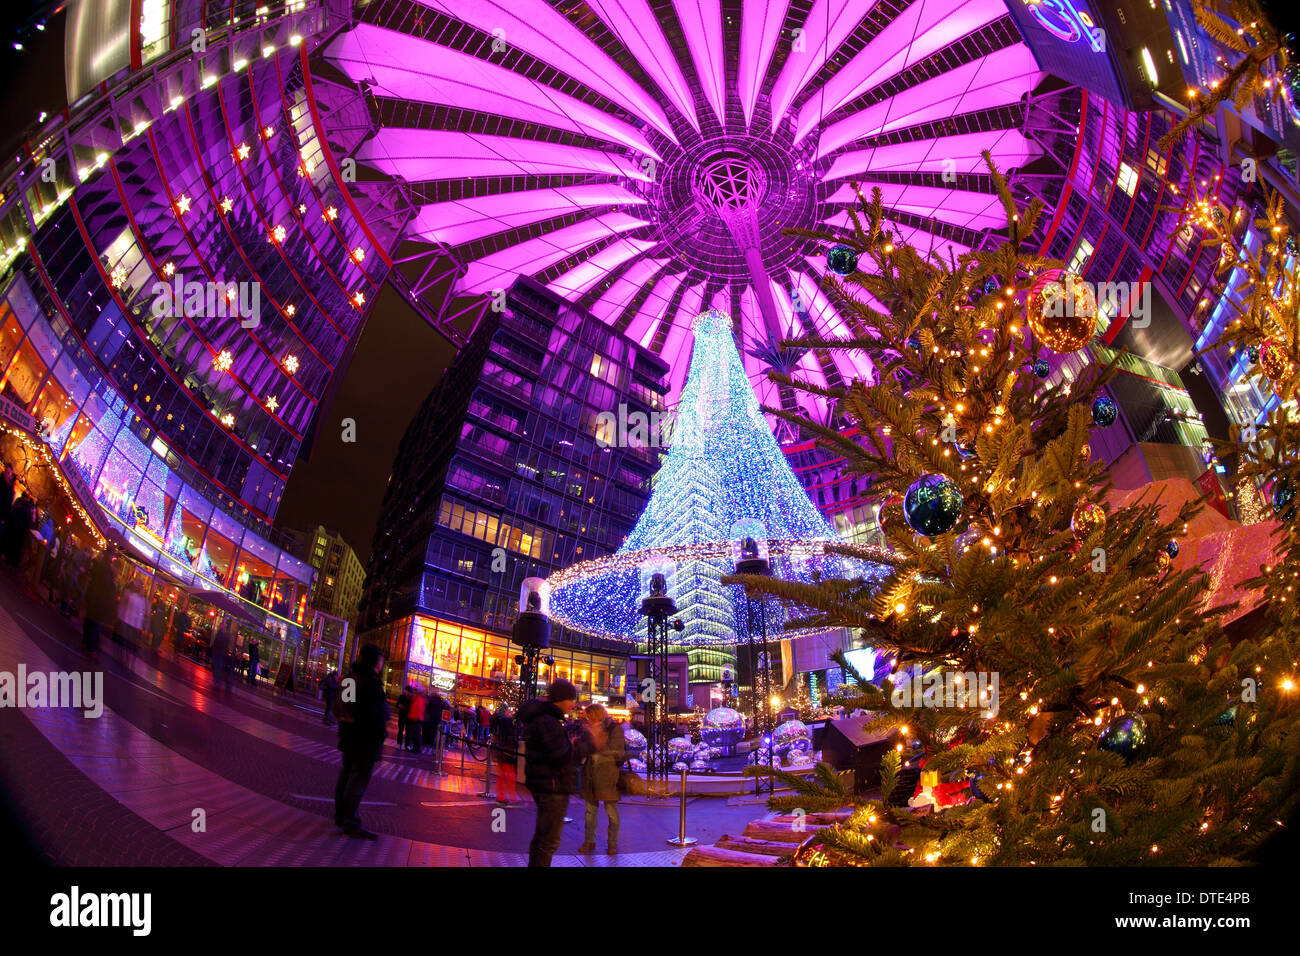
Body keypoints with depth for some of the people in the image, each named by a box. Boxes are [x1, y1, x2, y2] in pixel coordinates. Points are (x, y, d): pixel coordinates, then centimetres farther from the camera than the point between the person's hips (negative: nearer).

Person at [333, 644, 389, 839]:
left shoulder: (351, 676, 12)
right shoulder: (370, 681, -18)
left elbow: (342, 707, 18)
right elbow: (374, 713, -22)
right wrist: (379, 738, -18)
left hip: (348, 733, 10)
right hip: (365, 735, -10)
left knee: (347, 774, 18)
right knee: (360, 777, -6)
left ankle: (340, 816, 29)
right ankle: (351, 823, -5)